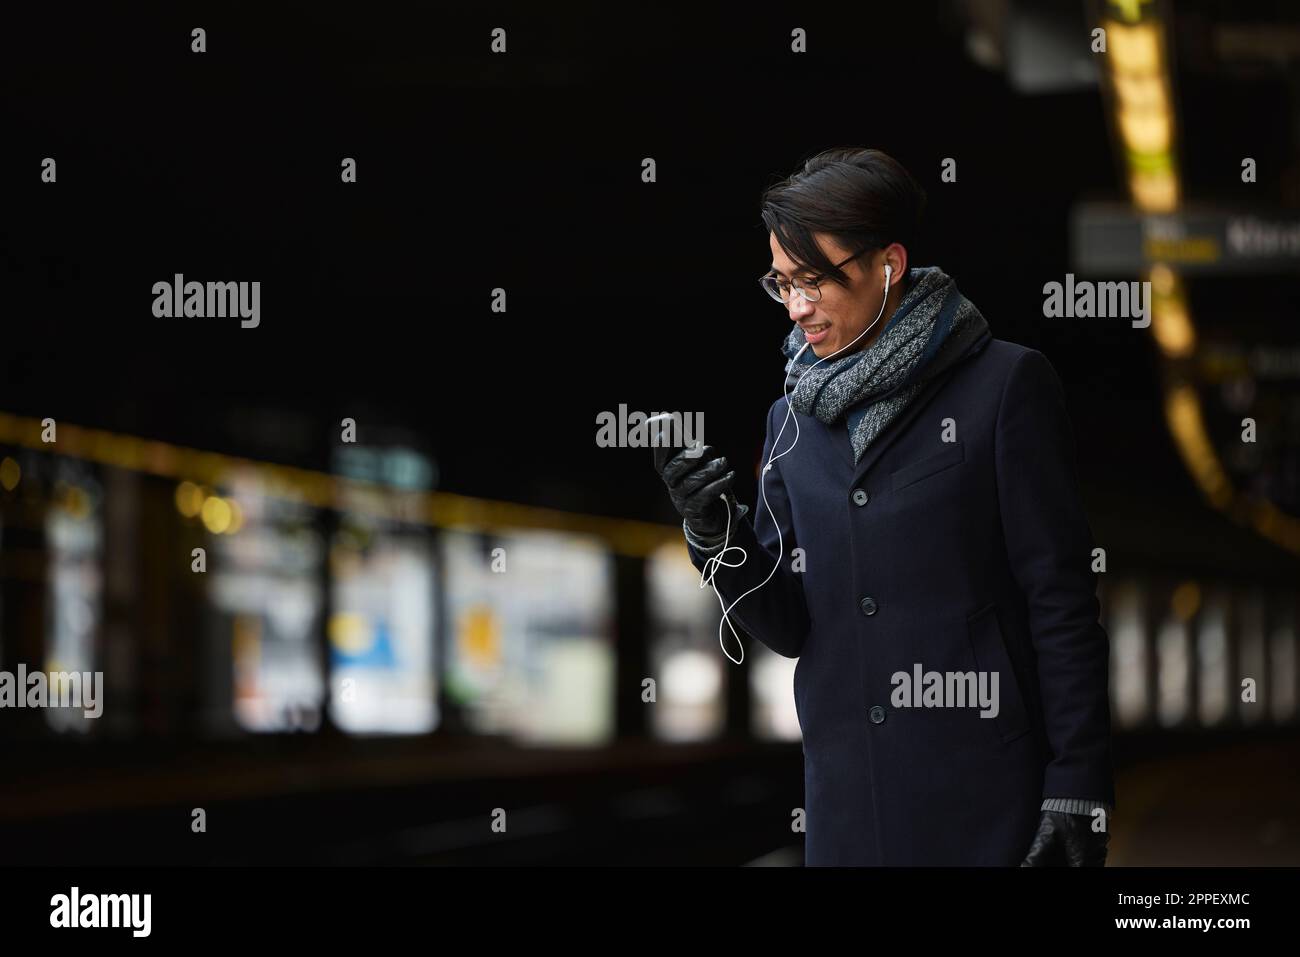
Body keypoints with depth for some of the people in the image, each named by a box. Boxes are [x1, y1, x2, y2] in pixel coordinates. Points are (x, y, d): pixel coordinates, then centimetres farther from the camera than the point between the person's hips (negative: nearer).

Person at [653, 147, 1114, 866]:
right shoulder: (795, 416, 10)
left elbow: (1061, 599, -7)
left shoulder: (1004, 386, -5)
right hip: (846, 800, 5)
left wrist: (1078, 790, -11)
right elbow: (786, 625, 9)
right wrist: (716, 535, -9)